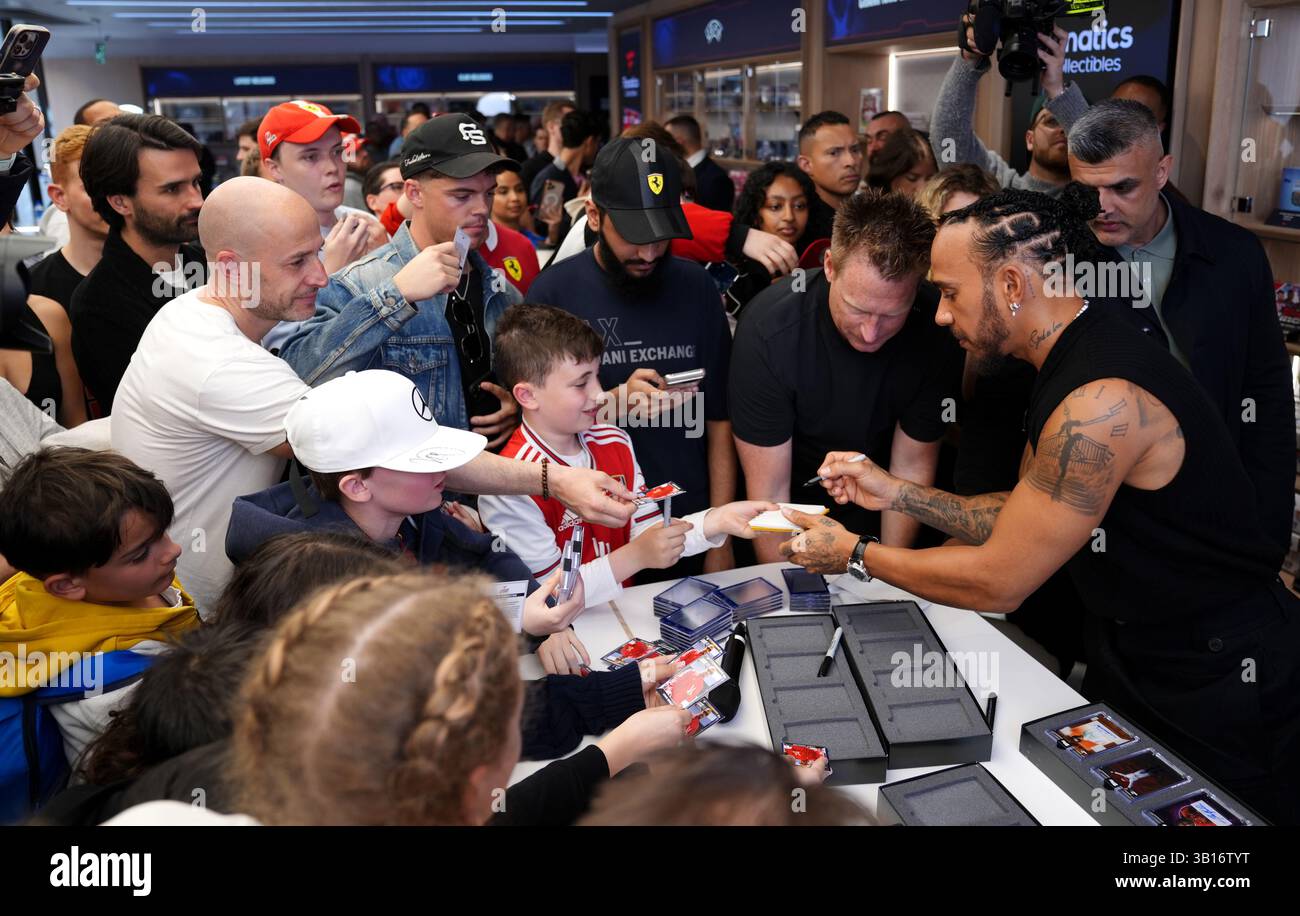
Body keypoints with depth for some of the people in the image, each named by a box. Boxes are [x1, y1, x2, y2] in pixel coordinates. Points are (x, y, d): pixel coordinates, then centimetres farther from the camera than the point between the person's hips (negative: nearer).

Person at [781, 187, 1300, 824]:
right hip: (1134, 654, 9)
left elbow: (997, 583, -24)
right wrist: (898, 494, 0)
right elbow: (1024, 518, 7)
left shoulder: (1101, 401, -31)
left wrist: (854, 555, -13)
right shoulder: (1071, 364, 1)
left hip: (1220, 690, -8)